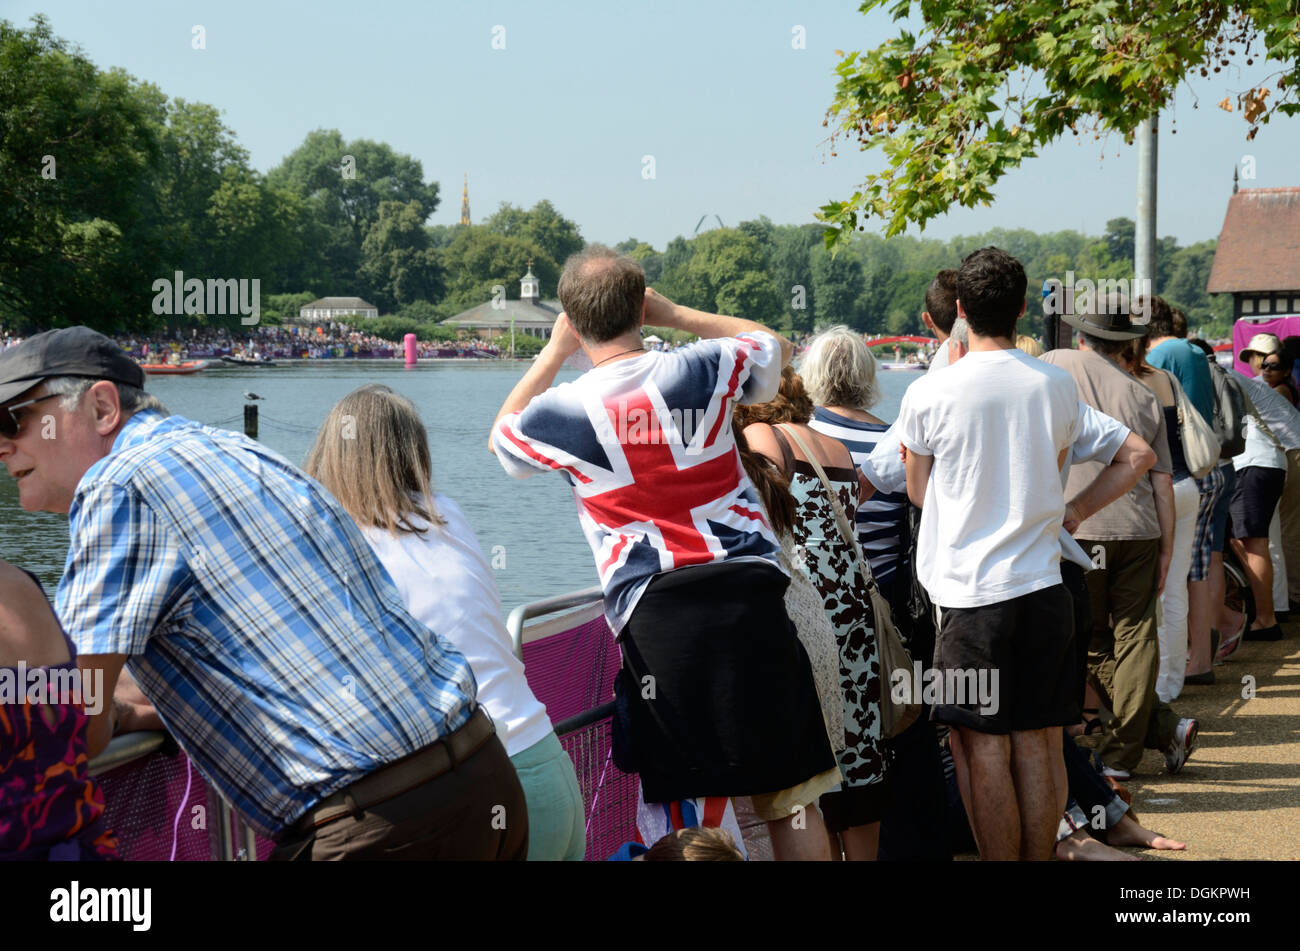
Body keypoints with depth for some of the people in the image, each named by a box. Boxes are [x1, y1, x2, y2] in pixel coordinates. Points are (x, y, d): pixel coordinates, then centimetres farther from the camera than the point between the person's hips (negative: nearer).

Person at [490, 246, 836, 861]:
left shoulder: (560, 413, 1)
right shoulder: (703, 370, 1)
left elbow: (500, 437, 26)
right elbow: (777, 347, 24)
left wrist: (553, 353, 25)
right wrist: (673, 314, 24)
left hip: (654, 610, -1)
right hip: (750, 590, 1)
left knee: (684, 800, 3)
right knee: (790, 793, 9)